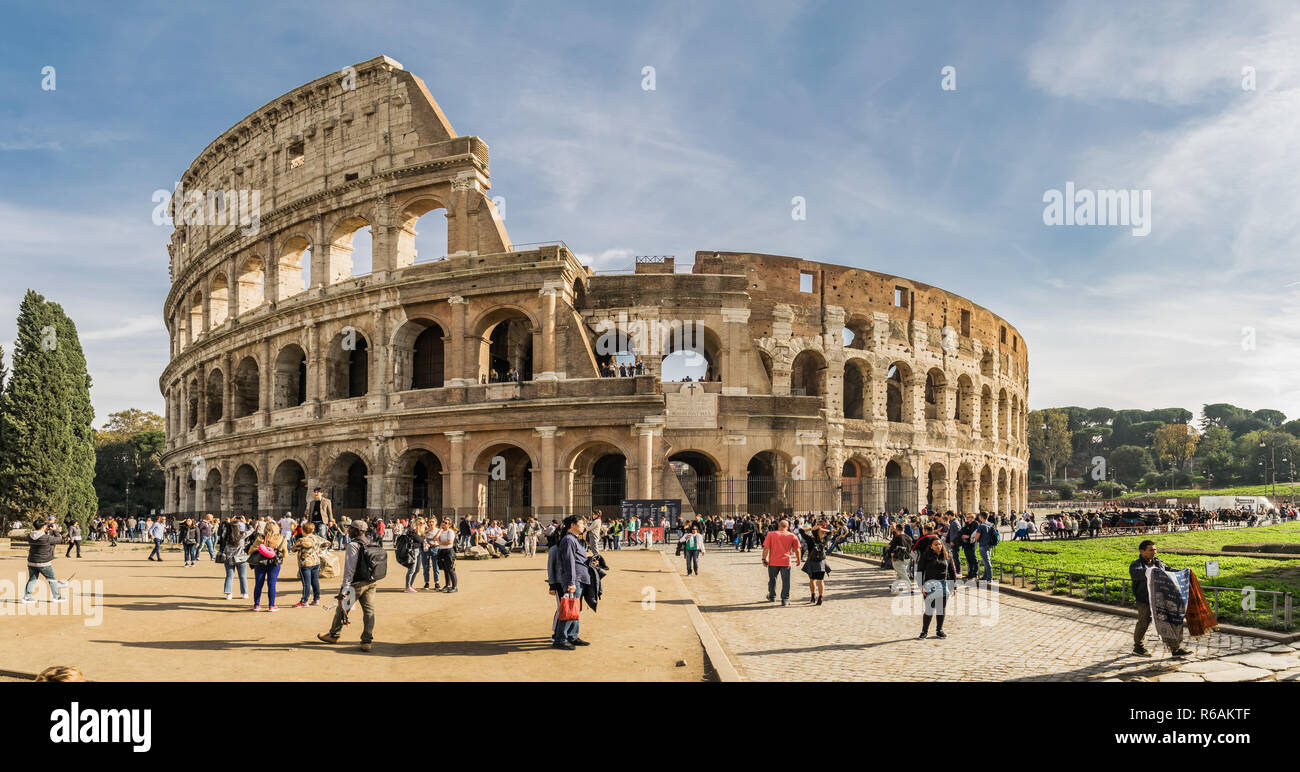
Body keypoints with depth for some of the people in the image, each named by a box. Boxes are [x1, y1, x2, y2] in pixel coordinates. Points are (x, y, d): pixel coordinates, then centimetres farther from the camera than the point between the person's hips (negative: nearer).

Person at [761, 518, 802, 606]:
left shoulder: (771, 534, -4)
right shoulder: (792, 536, -1)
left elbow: (766, 548, -7)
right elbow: (797, 550, 5)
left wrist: (764, 559, 2)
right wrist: (798, 559, 20)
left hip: (773, 562, 1)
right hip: (785, 562, -1)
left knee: (772, 580, 18)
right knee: (786, 581, 5)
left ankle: (772, 597, 33)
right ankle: (785, 600, 3)